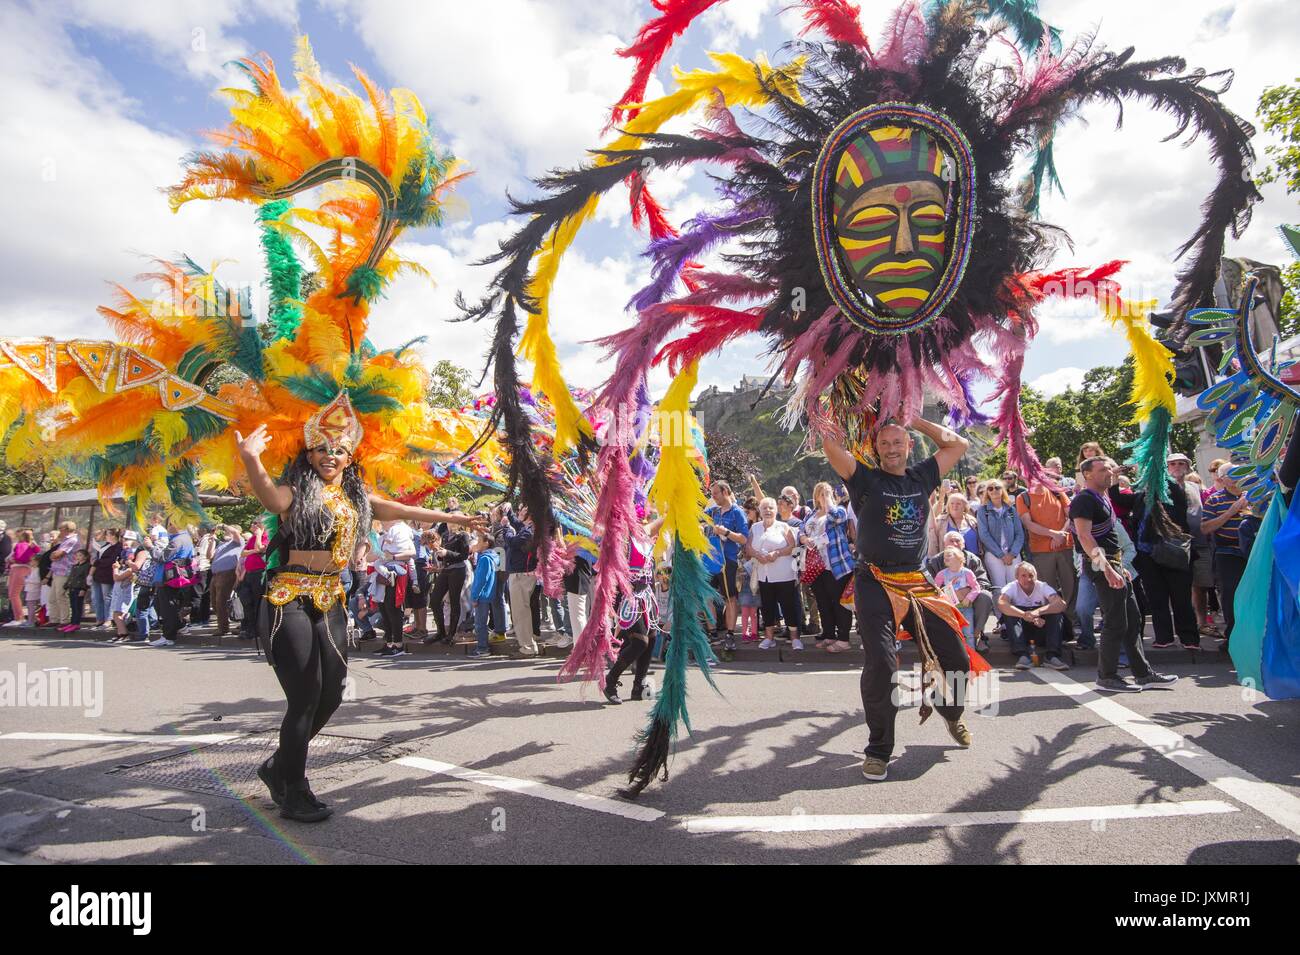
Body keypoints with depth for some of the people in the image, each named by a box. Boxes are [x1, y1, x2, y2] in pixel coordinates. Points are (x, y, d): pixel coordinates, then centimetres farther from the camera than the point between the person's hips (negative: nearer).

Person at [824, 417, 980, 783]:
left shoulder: (921, 477, 11)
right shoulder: (866, 479, -1)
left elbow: (958, 444, 19)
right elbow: (829, 443, -16)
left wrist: (915, 419, 15)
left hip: (917, 585, 5)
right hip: (875, 585, -4)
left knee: (956, 659, 10)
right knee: (882, 665, -14)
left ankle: (951, 712, 44)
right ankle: (878, 750, 5)